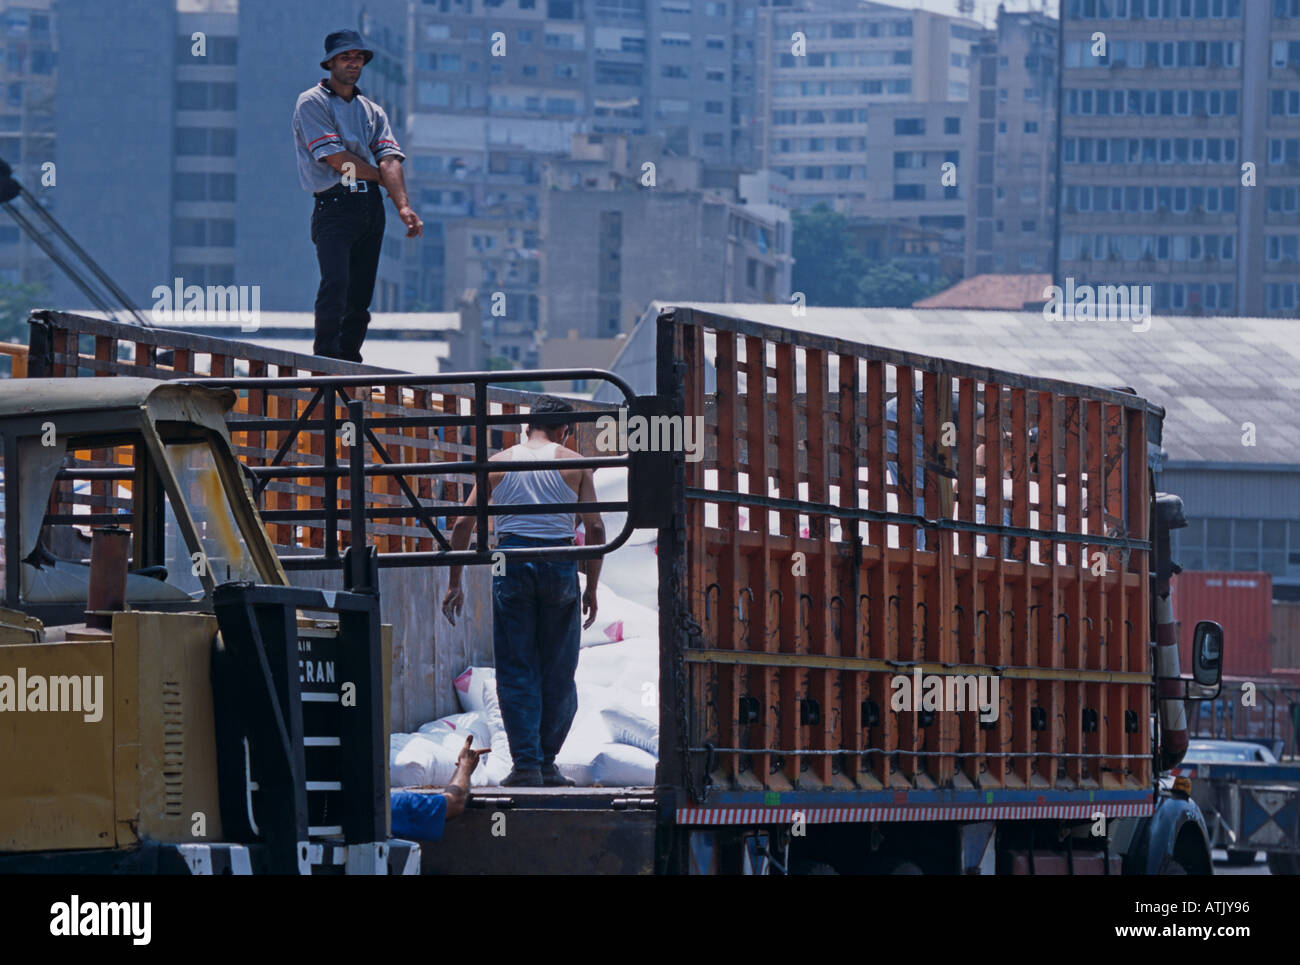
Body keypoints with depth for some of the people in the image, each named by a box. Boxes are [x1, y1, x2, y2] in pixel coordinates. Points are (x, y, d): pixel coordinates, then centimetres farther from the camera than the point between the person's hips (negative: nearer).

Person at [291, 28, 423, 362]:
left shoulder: (372, 111, 20)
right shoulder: (312, 103, 1)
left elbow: (388, 159, 4)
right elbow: (337, 160, -9)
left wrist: (403, 206, -12)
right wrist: (380, 176, 3)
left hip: (372, 206, 6)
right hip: (334, 206, -6)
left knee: (360, 294, 3)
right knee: (335, 283, -21)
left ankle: (349, 359, 7)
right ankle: (326, 363, -24)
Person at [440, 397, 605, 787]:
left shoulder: (498, 463, 9)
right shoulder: (573, 463, 6)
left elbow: (463, 524, 4)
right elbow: (595, 529, 1)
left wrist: (454, 583, 9)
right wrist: (591, 587, 8)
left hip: (512, 563, 1)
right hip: (559, 564, -1)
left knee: (516, 671, 3)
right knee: (558, 673, 9)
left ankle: (526, 763, -6)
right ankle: (547, 763, 11)